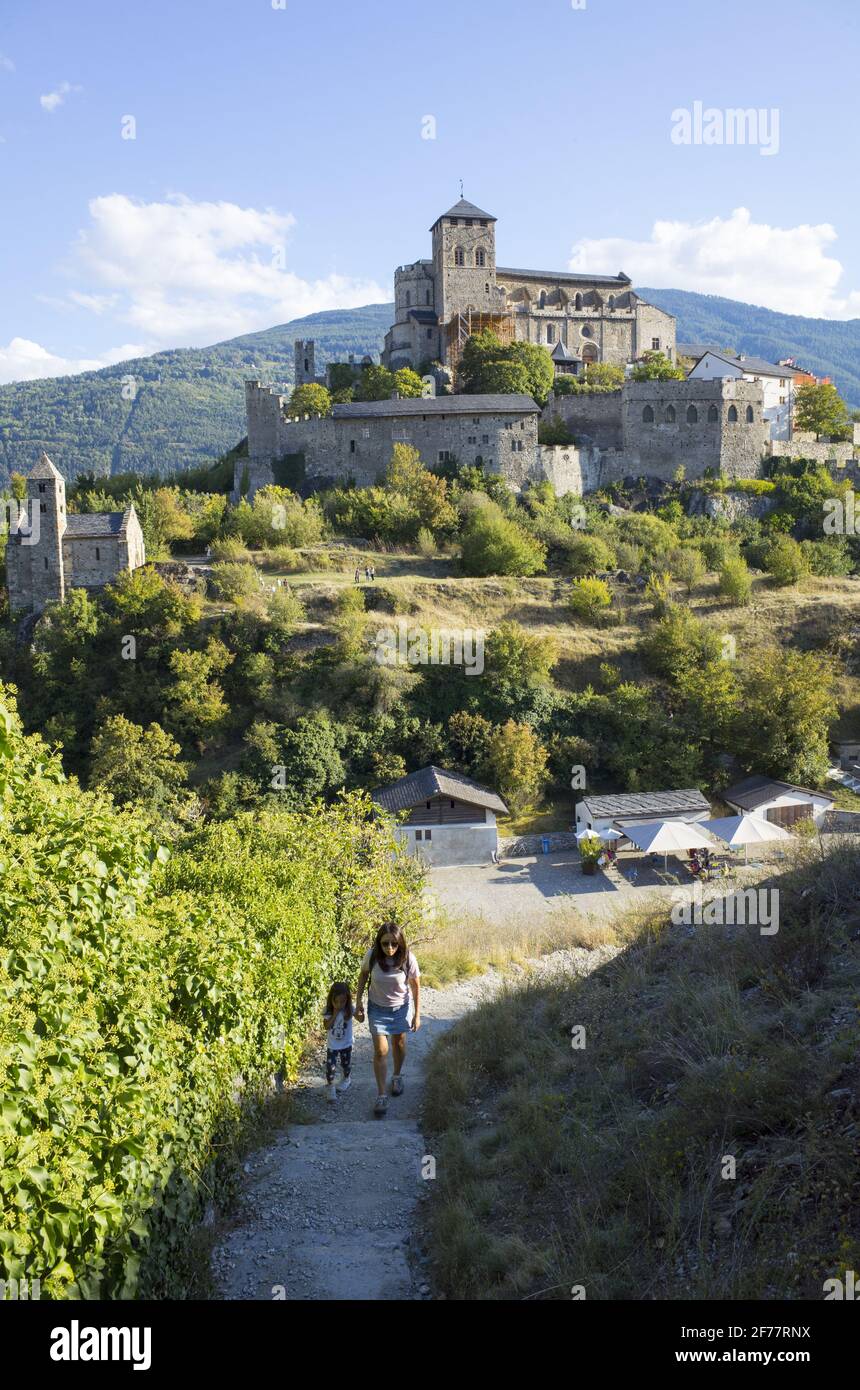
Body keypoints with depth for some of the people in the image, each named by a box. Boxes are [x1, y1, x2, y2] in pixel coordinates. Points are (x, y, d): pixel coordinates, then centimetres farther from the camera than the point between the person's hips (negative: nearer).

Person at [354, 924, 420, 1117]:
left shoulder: (408, 959, -25)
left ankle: (397, 1077, 47)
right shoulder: (372, 956, -24)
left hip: (400, 1008, 1)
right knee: (380, 1051, -3)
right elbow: (363, 975, -3)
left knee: (399, 1044, 21)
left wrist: (417, 1015, -8)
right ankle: (381, 1096, 6)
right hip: (377, 1008, 0)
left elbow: (416, 987, -12)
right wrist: (358, 1002, -3)